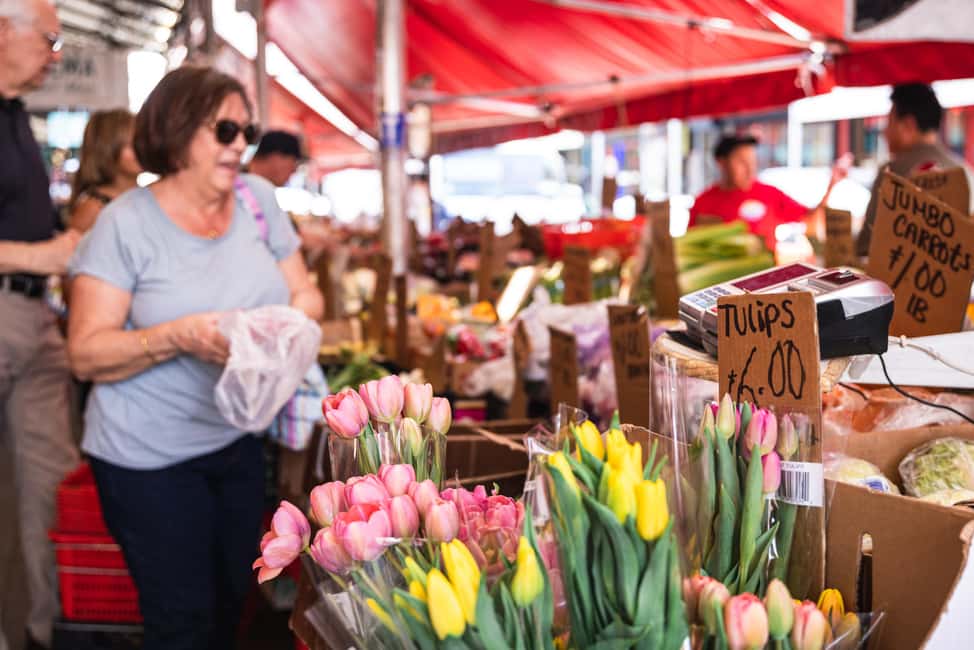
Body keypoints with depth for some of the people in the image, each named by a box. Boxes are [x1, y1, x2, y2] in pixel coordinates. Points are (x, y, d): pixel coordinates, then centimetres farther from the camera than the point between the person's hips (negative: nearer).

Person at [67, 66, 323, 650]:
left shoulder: (258, 198, 1)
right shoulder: (127, 222, -14)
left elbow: (305, 294, 8)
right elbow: (87, 354, -15)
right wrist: (180, 337, -30)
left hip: (239, 442, 5)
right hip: (150, 457, -5)